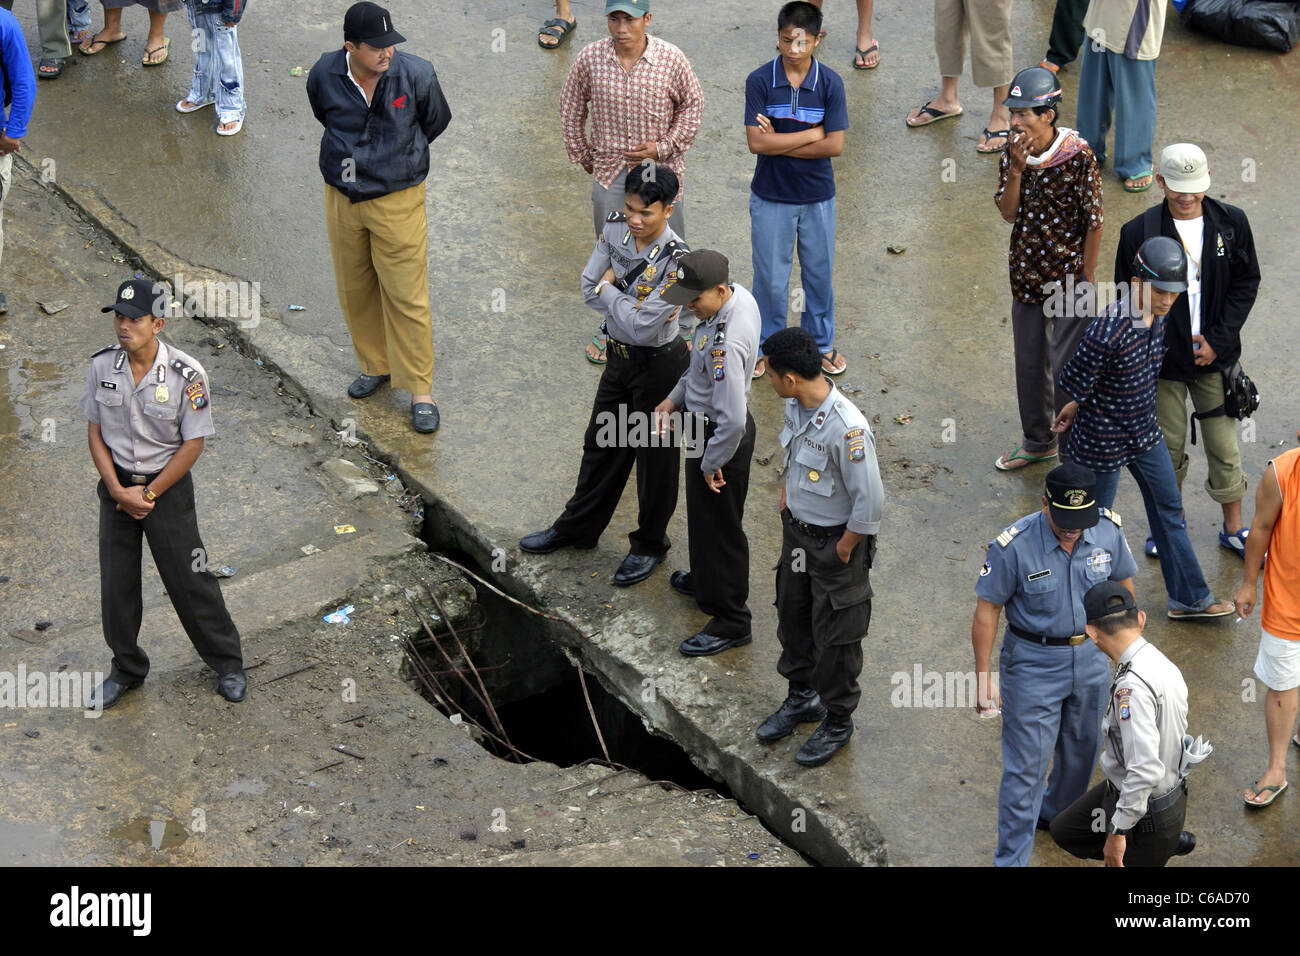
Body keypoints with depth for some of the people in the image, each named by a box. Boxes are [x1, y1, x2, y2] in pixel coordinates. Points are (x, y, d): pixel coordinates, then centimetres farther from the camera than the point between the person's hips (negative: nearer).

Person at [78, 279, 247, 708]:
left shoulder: (186, 375, -18)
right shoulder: (102, 366, -7)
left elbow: (192, 445, -13)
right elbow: (95, 431, 0)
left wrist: (149, 493, -13)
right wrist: (119, 491, -10)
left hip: (168, 485, -3)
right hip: (116, 486, 3)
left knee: (190, 581, 3)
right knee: (115, 583, 10)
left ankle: (227, 662, 23)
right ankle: (126, 669, 29)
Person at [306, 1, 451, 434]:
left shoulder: (416, 74, -18)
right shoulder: (324, 76, -12)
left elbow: (436, 121, 4)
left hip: (398, 200, -3)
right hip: (342, 199, 3)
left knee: (407, 297, 0)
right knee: (354, 291, 16)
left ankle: (420, 390, 11)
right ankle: (375, 365, 38)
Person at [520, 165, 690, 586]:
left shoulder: (676, 261, -29)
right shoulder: (615, 228, -9)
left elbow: (641, 327, -29)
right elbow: (589, 289, -5)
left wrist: (610, 288, -16)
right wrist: (629, 306, -18)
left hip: (659, 364, -7)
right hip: (620, 357, 7)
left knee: (655, 454, 11)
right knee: (602, 441, 22)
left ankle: (650, 544, 31)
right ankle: (578, 527, 41)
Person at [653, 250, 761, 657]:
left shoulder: (725, 343, -37)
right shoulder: (738, 295, -7)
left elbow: (732, 420, -34)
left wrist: (711, 463, -19)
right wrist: (674, 399, 9)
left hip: (719, 436, -10)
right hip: (705, 420, 10)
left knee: (719, 525, 7)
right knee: (702, 514, 29)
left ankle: (730, 620, 24)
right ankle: (706, 580, 52)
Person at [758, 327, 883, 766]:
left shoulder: (847, 429, -34)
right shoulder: (796, 404, -8)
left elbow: (870, 501, -28)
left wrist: (843, 549, -18)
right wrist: (787, 496, 11)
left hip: (835, 541, -8)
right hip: (797, 529, 8)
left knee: (835, 634, 9)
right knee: (792, 615, 23)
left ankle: (837, 720, 30)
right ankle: (801, 697, 45)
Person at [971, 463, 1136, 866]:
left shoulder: (1108, 531, -14)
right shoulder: (1014, 547, -26)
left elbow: (1123, 584, 5)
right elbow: (987, 611, -15)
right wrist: (983, 677, -12)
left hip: (1092, 655, 5)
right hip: (1033, 663, -5)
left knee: (1082, 747, 23)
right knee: (1026, 764, -1)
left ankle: (1058, 815, 50)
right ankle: (1011, 858, 10)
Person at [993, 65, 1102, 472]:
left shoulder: (1078, 156, -19)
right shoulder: (1014, 151, -3)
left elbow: (1094, 222, -14)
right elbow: (1008, 213, -6)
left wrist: (1085, 282, -12)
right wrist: (1016, 168, -20)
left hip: (1068, 276, -6)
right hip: (1027, 274, 6)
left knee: (1066, 367, -1)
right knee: (1029, 362, 18)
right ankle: (1038, 442, 37)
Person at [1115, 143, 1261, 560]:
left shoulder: (1231, 223, -4)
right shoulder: (1139, 232, -10)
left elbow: (1246, 285, 2)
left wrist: (1218, 340, -7)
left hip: (1216, 354, 1)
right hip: (1163, 357, -1)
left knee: (1224, 442, 8)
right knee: (1168, 445, 10)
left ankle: (1234, 526, 26)